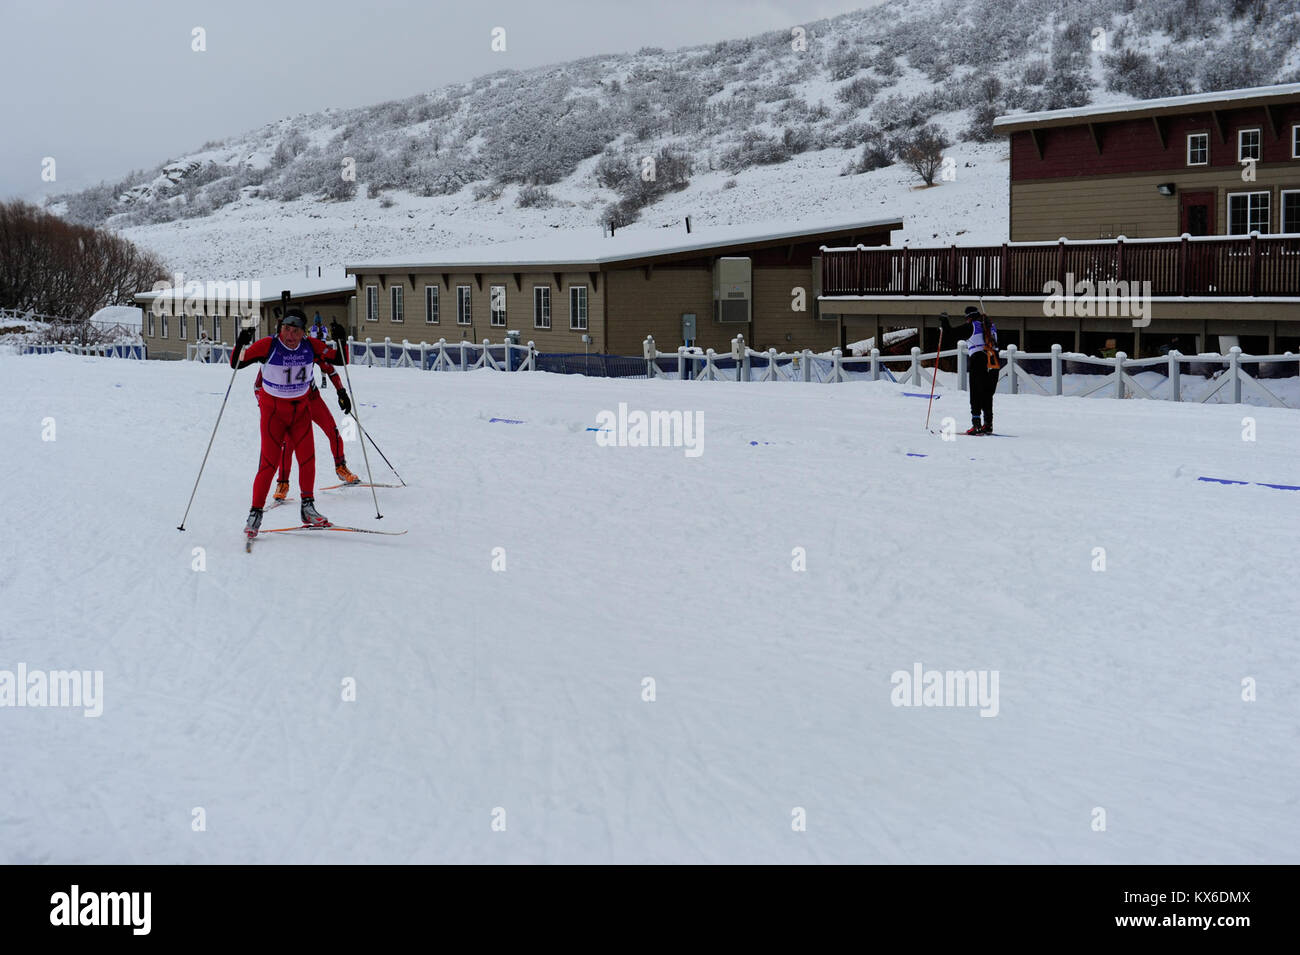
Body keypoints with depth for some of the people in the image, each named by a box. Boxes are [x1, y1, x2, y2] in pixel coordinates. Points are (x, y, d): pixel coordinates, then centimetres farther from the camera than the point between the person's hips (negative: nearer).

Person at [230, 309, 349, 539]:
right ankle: (255, 513, -1)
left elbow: (341, 360, -1)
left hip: (301, 408, 3)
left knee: (307, 457, -7)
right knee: (270, 460, -9)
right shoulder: (268, 345, -16)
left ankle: (307, 507, 7)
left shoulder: (311, 347, -8)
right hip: (273, 409, -3)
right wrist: (241, 344, -34)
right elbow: (236, 363, -15)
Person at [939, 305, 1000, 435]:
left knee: (976, 395, -3)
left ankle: (976, 424, -11)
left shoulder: (970, 326, -1)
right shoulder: (992, 326, 15)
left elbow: (951, 334, -2)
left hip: (979, 361, -5)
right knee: (988, 395, 13)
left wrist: (944, 322, 15)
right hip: (994, 362, 5)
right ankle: (988, 424, 12)